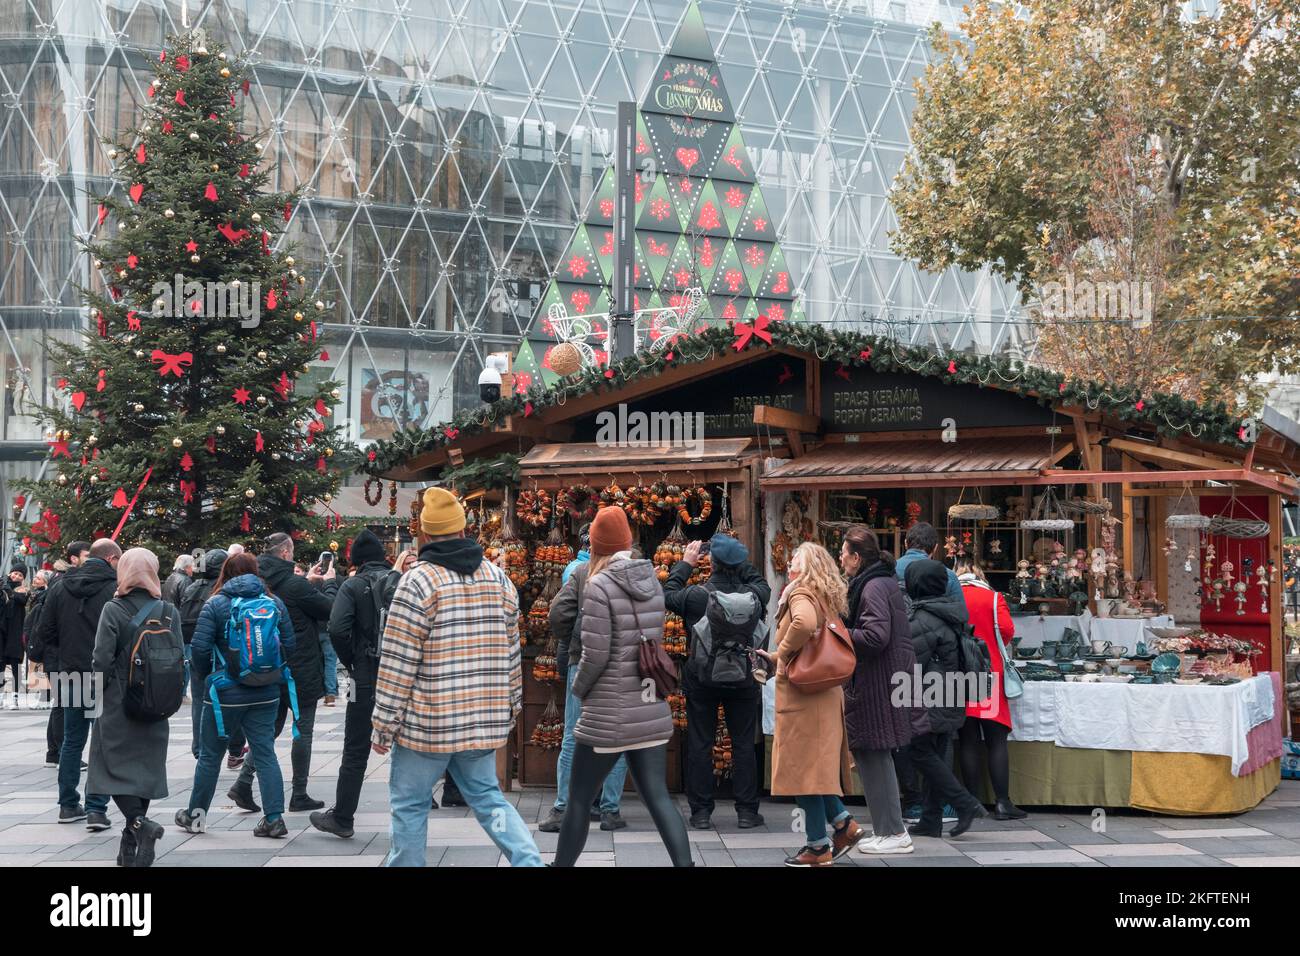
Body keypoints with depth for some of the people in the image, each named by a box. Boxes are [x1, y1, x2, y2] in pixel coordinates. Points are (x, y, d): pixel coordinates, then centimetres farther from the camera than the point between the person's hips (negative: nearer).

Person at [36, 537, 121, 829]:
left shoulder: (62, 587, 6)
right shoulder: (114, 589, -11)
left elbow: (46, 631, 10)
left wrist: (57, 668, 14)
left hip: (70, 677, 5)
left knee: (72, 741, 16)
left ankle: (68, 805, 22)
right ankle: (96, 808, -3)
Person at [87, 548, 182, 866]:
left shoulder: (113, 610, -10)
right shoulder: (169, 611, -1)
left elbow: (102, 660, -13)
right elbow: (179, 658, -1)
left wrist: (98, 695, 2)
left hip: (118, 703, -3)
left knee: (114, 766, 4)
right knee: (146, 766, 10)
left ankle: (138, 823, -19)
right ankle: (131, 846, 14)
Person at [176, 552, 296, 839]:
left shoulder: (216, 604, -7)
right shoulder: (275, 602, 3)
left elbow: (200, 648, -12)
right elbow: (290, 644, 2)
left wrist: (204, 678, 6)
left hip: (225, 692, -3)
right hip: (266, 692, 3)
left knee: (210, 754, 10)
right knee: (265, 753, 6)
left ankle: (195, 815, 23)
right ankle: (274, 818, 0)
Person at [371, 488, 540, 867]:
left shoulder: (418, 582, -11)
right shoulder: (498, 577, 6)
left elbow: (397, 662, -12)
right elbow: (511, 651, 11)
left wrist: (383, 723, -5)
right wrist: (511, 706, 21)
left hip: (428, 721, -5)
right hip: (484, 719, 6)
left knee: (410, 805, 9)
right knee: (487, 796, 16)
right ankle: (529, 860, 1)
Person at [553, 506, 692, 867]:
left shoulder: (599, 586, -13)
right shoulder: (652, 582, 7)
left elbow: (595, 654, -13)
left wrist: (579, 688, 2)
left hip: (610, 715, -6)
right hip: (652, 711, 6)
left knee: (579, 799, 9)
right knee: (658, 797, 6)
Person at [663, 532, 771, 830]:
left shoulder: (696, 594, -17)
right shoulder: (754, 595, -13)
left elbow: (668, 596, 3)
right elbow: (762, 584, 11)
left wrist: (686, 563, 12)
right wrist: (739, 562, 10)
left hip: (702, 679, -1)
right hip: (743, 680, 1)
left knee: (700, 744, 8)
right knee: (744, 744, 9)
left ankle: (701, 811, 10)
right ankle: (746, 811, 11)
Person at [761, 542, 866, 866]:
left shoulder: (801, 593, -10)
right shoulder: (827, 597, 16)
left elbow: (804, 623, -33)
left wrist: (784, 652, -17)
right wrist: (776, 657, 21)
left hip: (802, 694, -9)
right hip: (825, 693, 9)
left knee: (803, 766, -3)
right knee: (815, 766, 17)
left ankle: (818, 847, 0)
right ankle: (843, 824, 14)